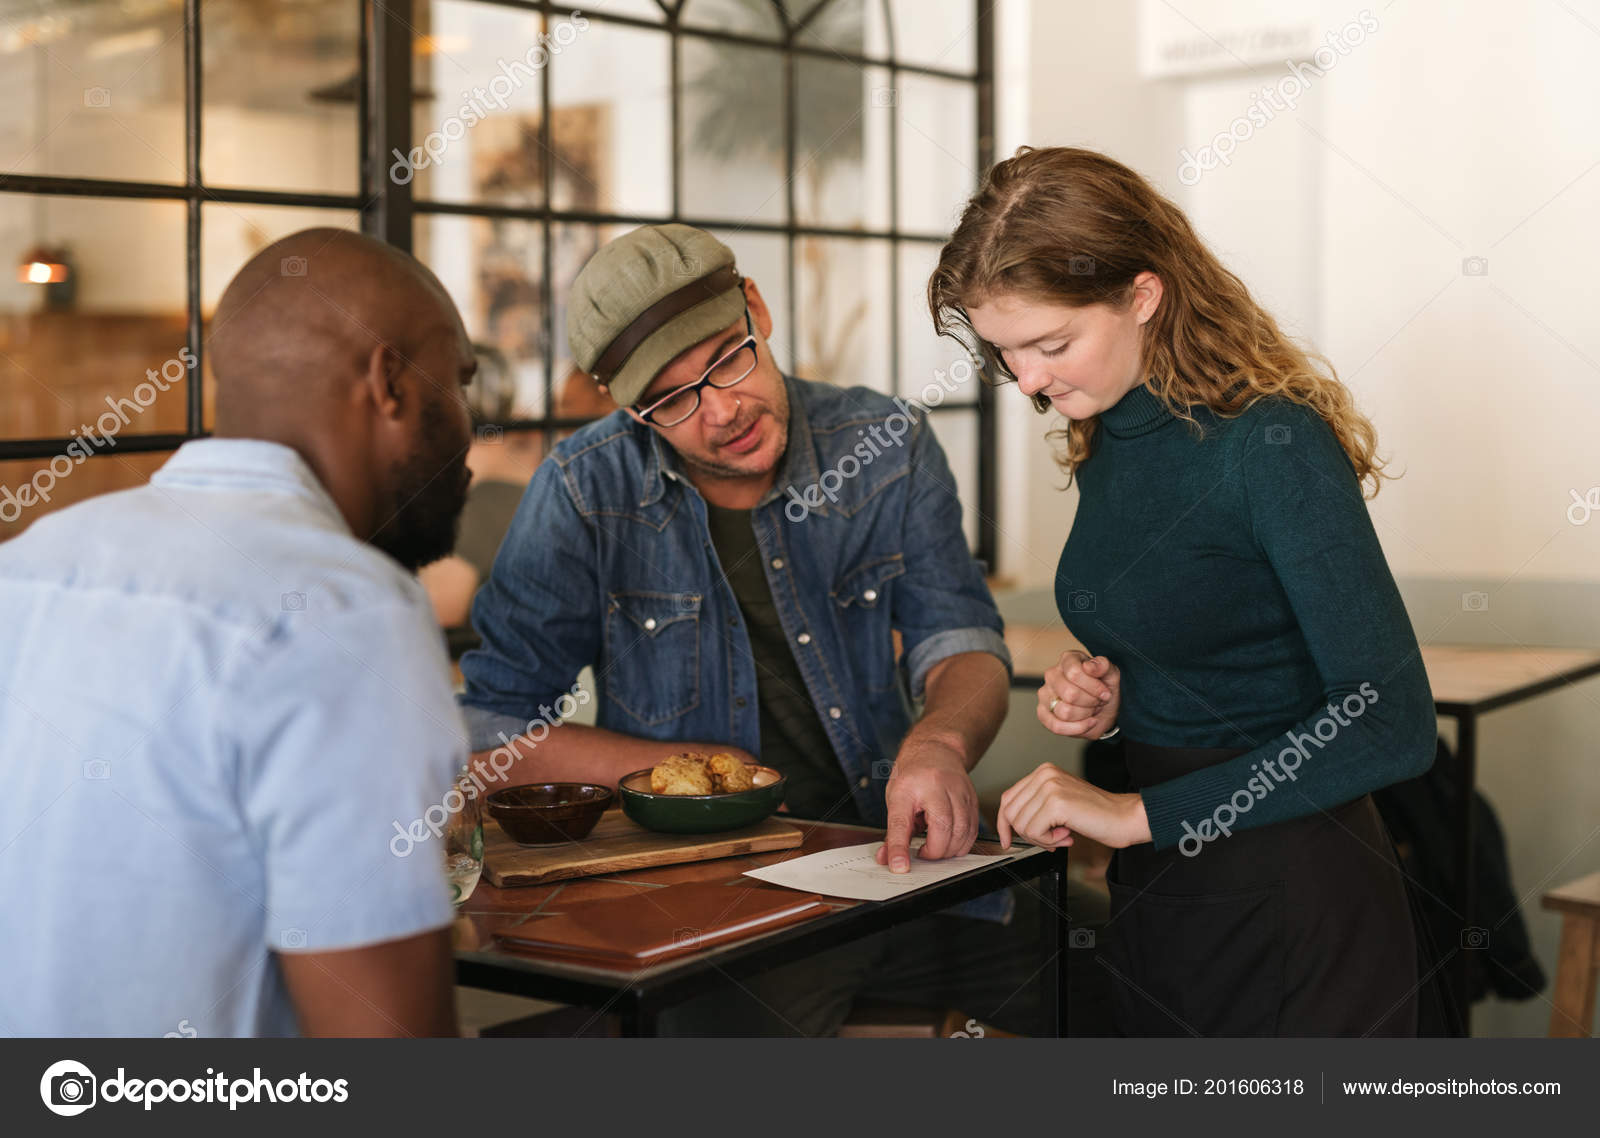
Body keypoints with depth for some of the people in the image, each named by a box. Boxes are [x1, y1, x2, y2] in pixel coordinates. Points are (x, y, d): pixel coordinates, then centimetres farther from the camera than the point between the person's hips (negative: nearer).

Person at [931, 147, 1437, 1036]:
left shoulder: (1272, 443, -18)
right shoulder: (1107, 441, 5)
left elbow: (1391, 721, -24)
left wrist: (1139, 813, -23)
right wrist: (1108, 700, -3)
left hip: (1292, 908, -7)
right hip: (1156, 896, 7)